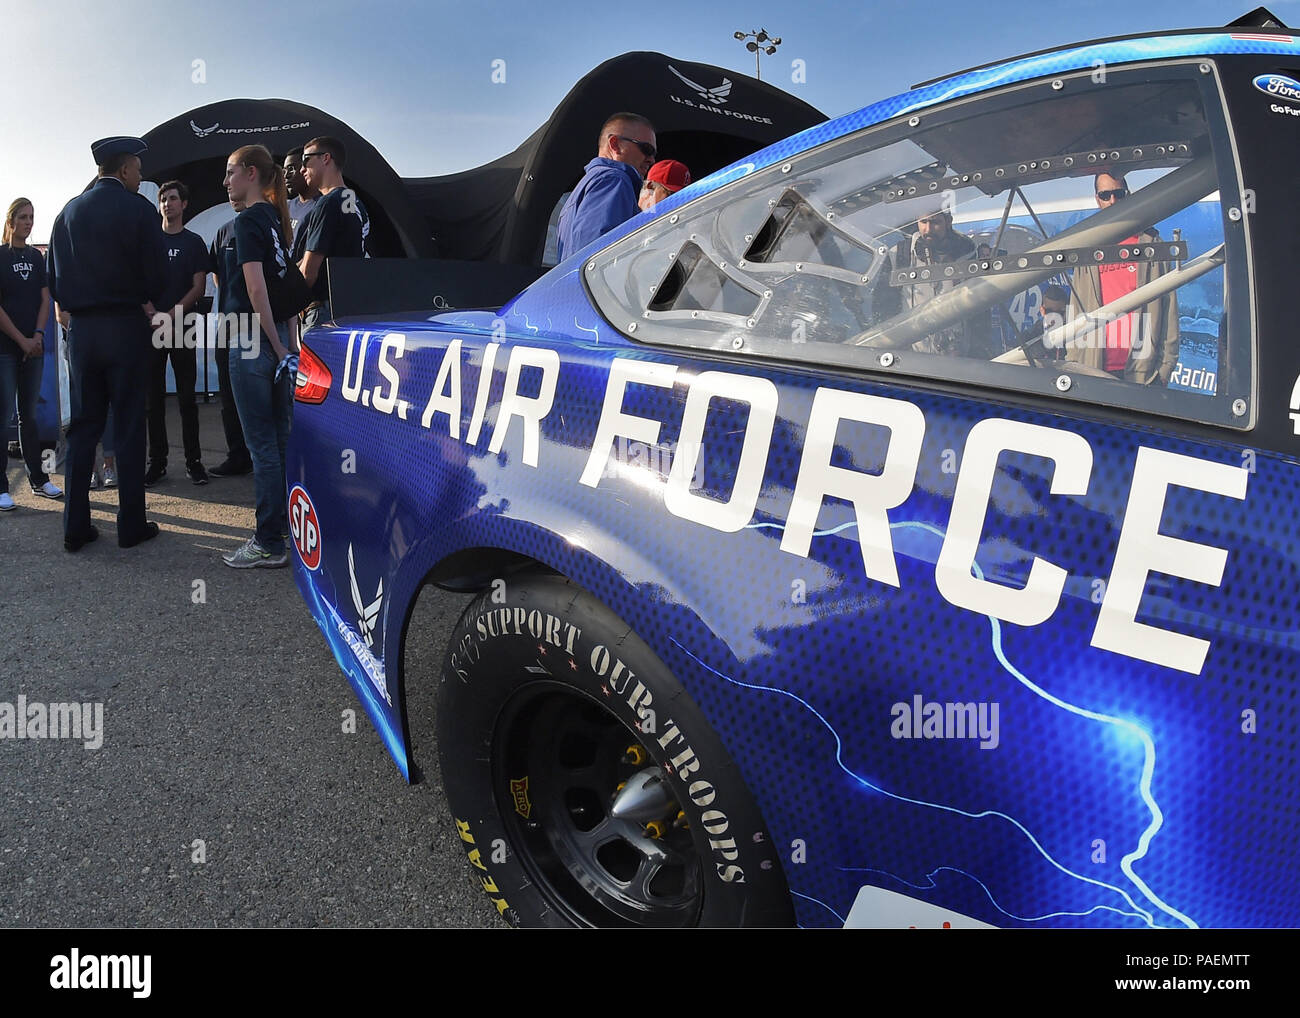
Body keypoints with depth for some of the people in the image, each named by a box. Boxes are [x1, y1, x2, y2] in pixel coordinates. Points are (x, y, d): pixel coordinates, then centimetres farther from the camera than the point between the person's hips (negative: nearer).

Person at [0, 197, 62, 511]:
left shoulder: (36, 257, 12)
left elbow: (45, 299, 8)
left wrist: (38, 336, -5)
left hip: (33, 347, 5)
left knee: (30, 415, 11)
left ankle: (38, 479, 16)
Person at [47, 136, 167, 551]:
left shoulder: (68, 212, 10)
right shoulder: (137, 209, -6)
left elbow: (55, 276, 10)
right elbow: (156, 274, -9)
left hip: (81, 329, 5)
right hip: (126, 326, -5)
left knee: (83, 426, 9)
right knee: (129, 427, 0)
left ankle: (75, 527, 10)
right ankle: (131, 525, 3)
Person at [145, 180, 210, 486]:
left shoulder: (193, 242, 7)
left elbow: (198, 288, 0)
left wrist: (171, 315, -11)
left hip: (182, 326, -2)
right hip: (151, 326, 2)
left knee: (187, 396, 0)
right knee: (153, 397, 2)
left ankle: (193, 460, 4)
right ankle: (157, 461, 7)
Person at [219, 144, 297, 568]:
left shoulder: (248, 221, -11)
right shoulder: (276, 219, 14)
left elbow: (256, 289, -18)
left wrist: (279, 350, -16)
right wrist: (288, 346, 16)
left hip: (253, 341, -8)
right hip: (279, 336, 8)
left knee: (262, 444, -5)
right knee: (281, 437, 13)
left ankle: (269, 544, 1)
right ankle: (289, 525, 22)